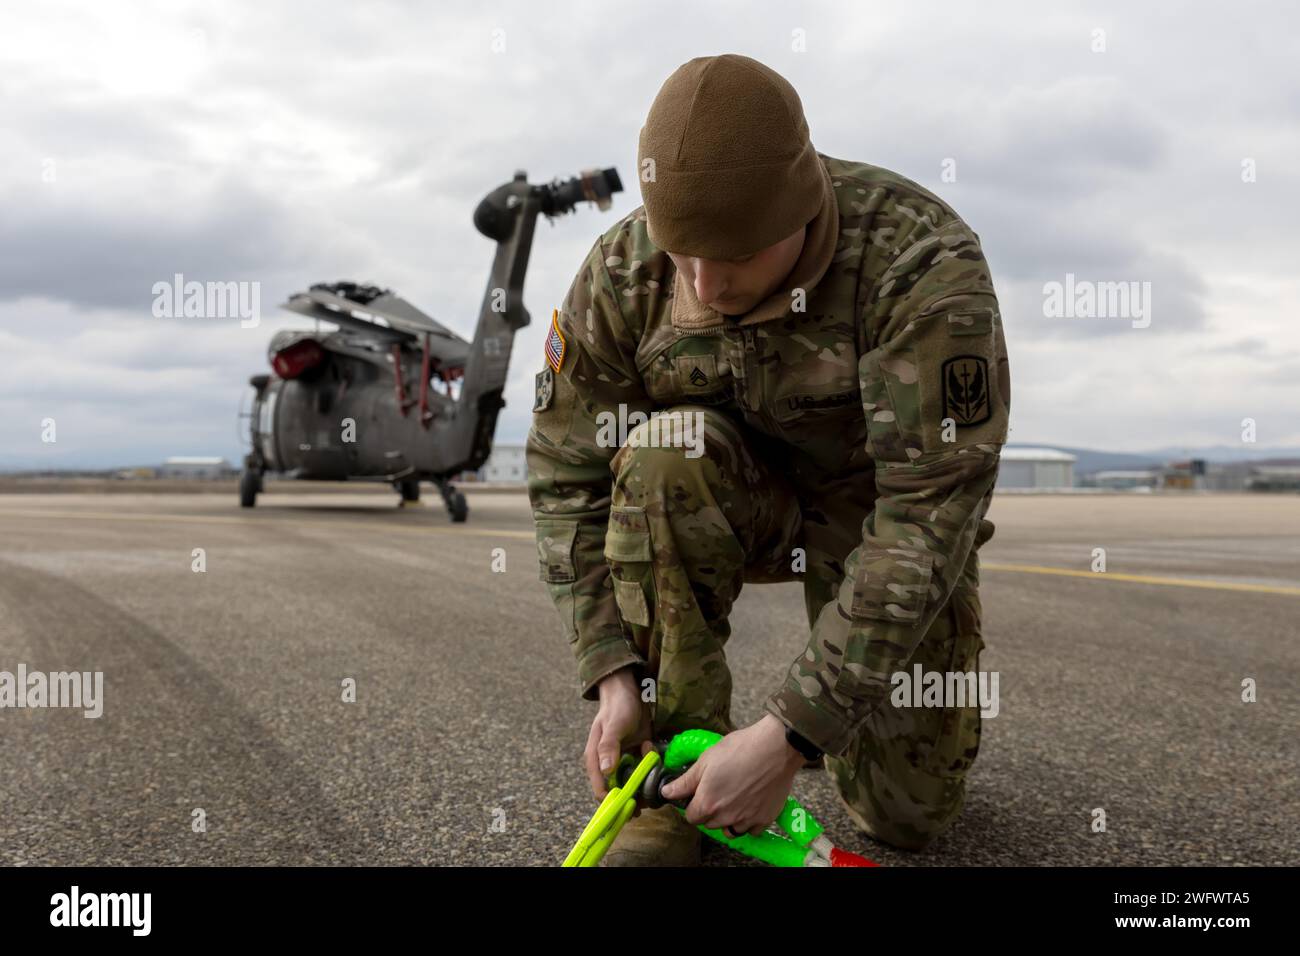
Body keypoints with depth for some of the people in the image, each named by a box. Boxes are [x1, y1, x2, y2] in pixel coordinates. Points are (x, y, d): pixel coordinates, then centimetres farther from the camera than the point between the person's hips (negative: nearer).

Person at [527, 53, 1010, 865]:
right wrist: (614, 674, -23)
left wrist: (790, 735, -37)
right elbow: (569, 476, -14)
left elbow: (929, 513, -35)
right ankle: (673, 782, -20)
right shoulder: (621, 275, -20)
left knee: (904, 813, -3)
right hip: (739, 495, 2)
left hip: (879, 505, -1)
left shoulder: (923, 266, -32)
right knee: (664, 454, -34)